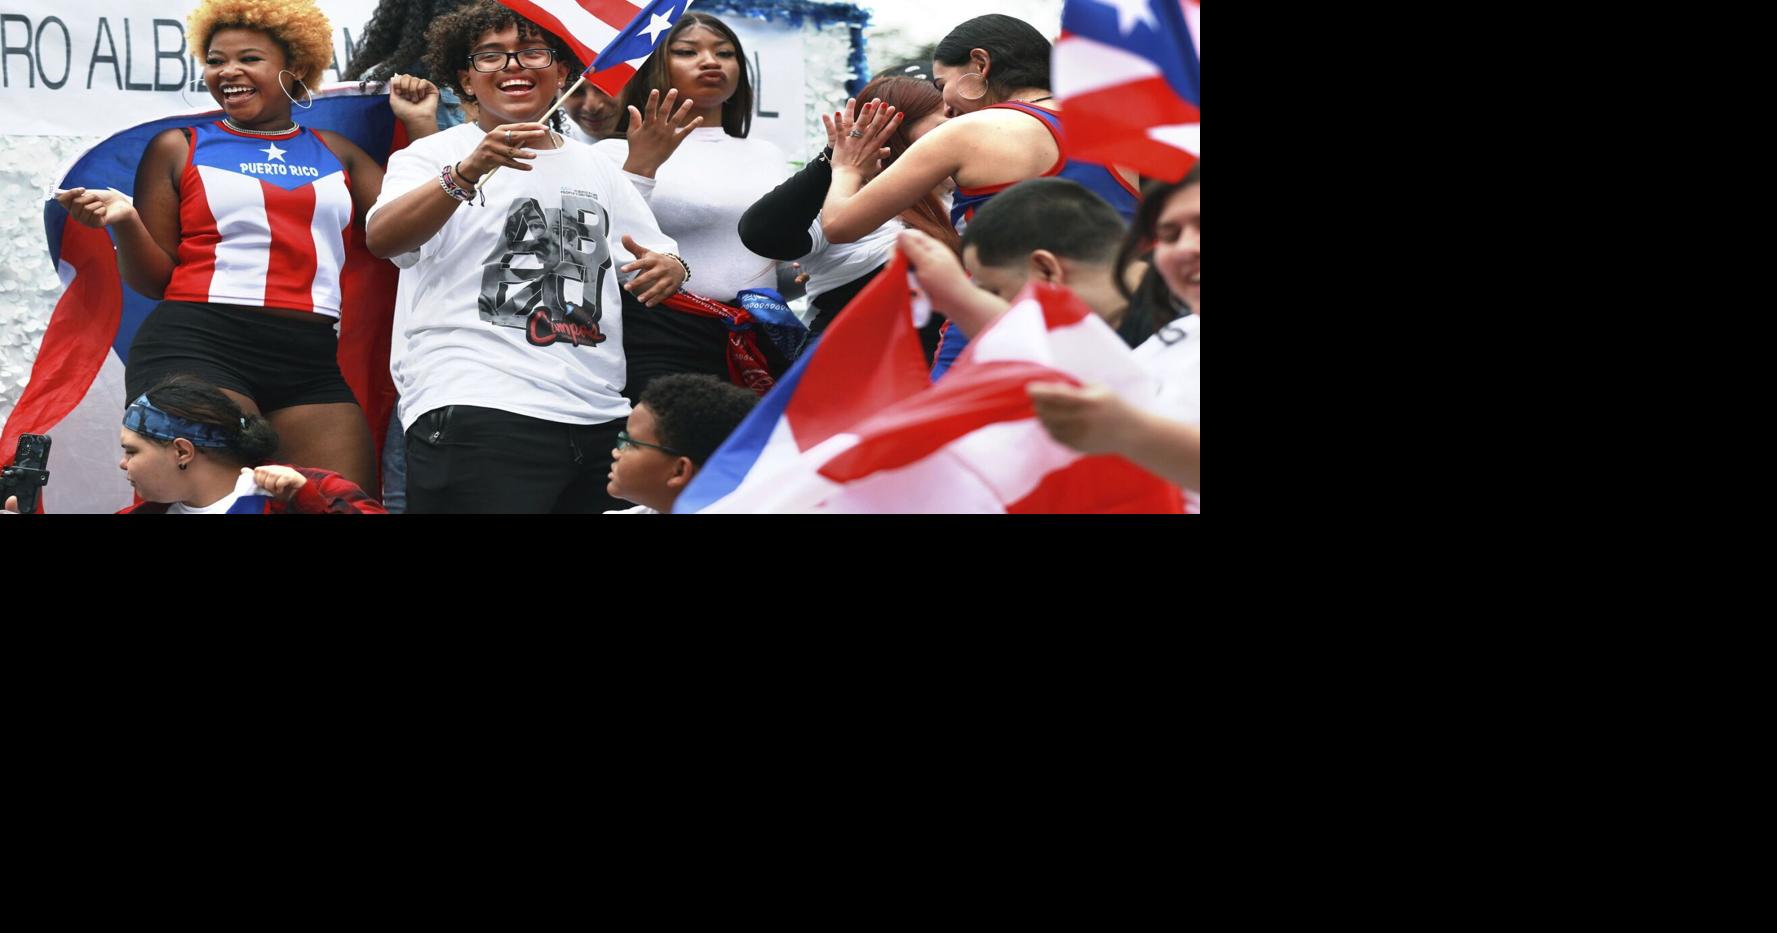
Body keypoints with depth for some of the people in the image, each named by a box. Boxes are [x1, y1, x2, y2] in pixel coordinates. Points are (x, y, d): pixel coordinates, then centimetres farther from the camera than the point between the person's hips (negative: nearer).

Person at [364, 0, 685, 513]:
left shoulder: (596, 168, 19)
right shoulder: (434, 156, 3)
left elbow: (661, 257, 22)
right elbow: (382, 239, -15)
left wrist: (669, 269, -3)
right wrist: (469, 173, -32)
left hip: (599, 418, 5)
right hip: (474, 414, -5)